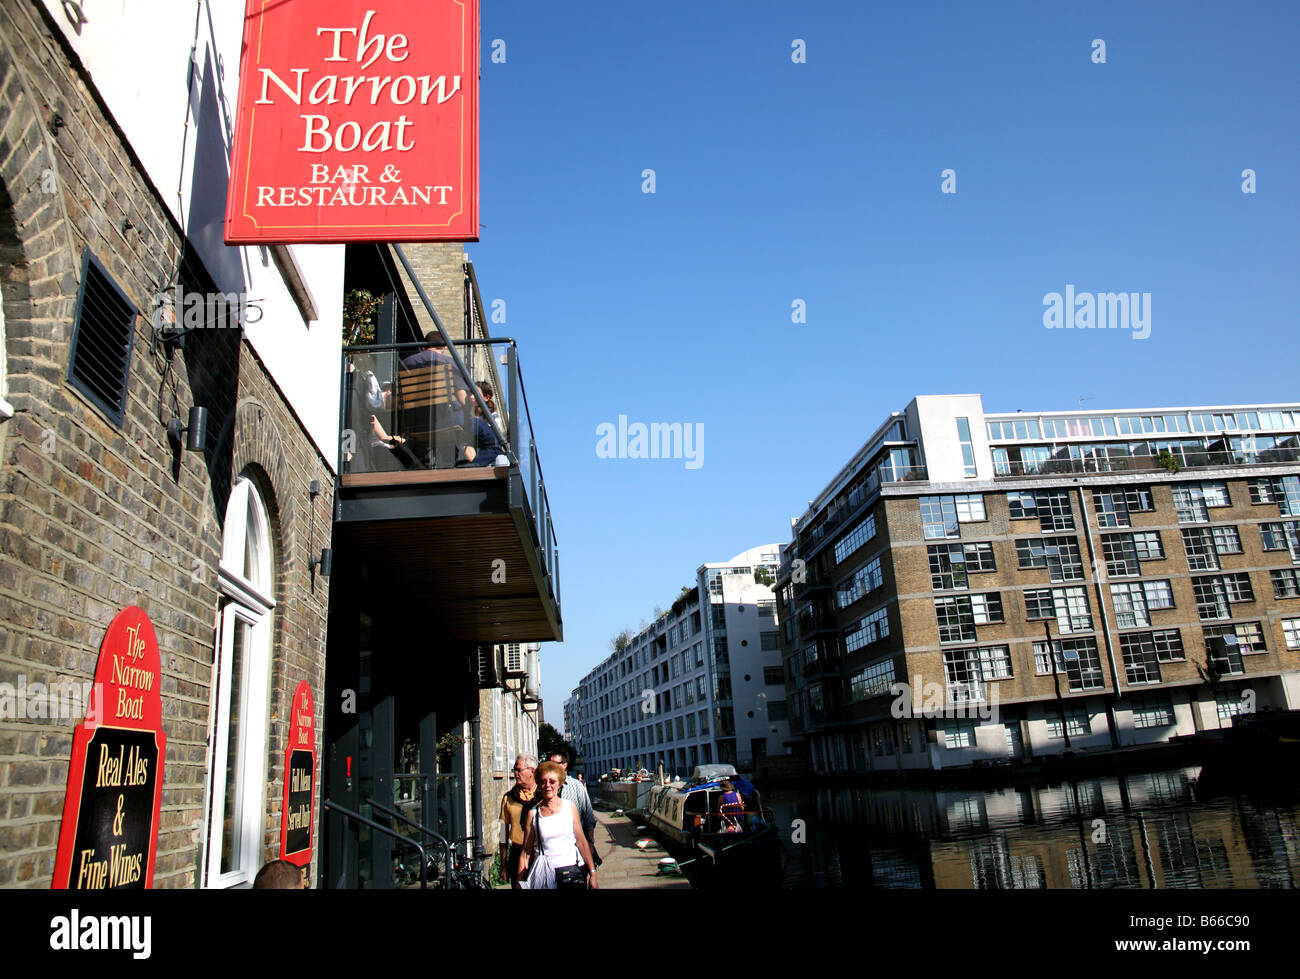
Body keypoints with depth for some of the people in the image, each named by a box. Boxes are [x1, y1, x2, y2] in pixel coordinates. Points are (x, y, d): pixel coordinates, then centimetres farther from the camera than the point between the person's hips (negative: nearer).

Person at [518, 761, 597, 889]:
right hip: (544, 875, 0)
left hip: (572, 868, 0)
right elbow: (526, 852, 3)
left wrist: (592, 873, 1)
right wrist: (520, 883, -1)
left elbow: (581, 842, 3)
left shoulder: (570, 807, 3)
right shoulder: (533, 813, 1)